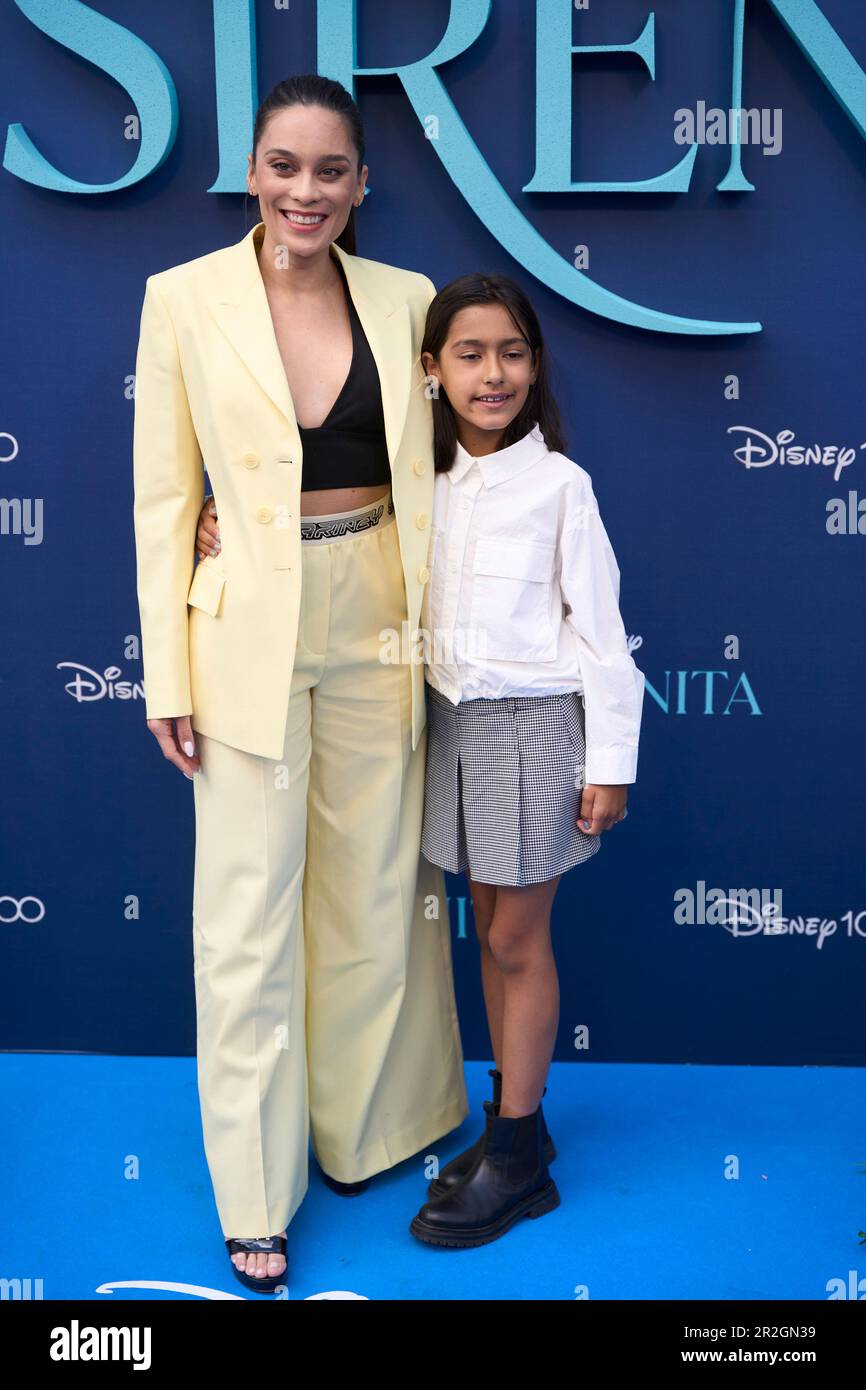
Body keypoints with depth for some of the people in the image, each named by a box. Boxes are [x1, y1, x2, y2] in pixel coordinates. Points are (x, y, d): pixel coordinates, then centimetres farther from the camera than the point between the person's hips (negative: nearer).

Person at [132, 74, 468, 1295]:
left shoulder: (407, 300, 4)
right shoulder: (184, 297, -3)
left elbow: (433, 475, 8)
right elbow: (163, 495, -3)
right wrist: (168, 670, -6)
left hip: (380, 629, 3)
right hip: (249, 636, -2)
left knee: (381, 891, 15)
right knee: (250, 917, 5)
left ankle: (367, 1127, 39)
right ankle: (257, 1193, 23)